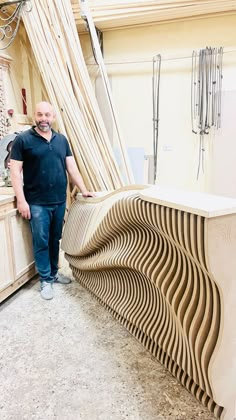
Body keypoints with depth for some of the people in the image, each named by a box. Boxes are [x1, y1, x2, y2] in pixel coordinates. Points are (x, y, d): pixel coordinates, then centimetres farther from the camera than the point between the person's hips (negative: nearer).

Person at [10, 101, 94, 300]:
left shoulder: (62, 139, 9)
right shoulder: (23, 139, -6)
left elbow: (71, 166, 10)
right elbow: (15, 171, -8)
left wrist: (84, 190, 5)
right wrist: (21, 200, -14)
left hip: (60, 201, 5)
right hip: (37, 203, -4)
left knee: (55, 239, 16)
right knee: (41, 242, 4)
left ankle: (54, 272, 33)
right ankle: (46, 280, 19)